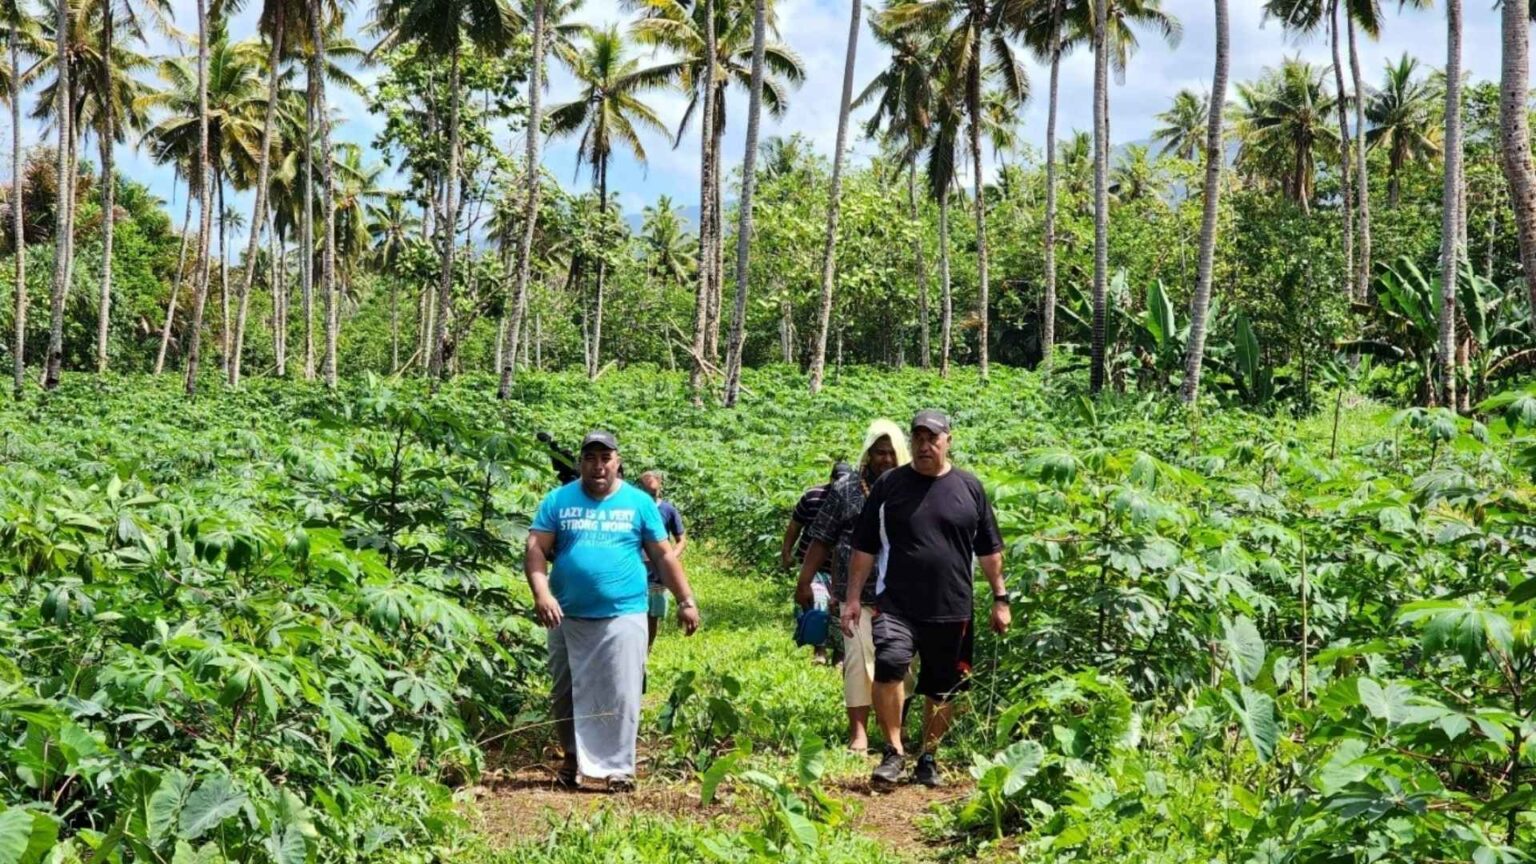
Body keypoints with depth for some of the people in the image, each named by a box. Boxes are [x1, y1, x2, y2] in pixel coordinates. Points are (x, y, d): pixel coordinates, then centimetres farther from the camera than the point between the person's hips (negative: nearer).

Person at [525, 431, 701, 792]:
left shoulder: (639, 502, 6)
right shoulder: (558, 500, 5)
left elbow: (664, 555, 8)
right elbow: (536, 548, -2)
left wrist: (686, 600, 3)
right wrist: (541, 593, -18)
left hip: (623, 617, -1)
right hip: (568, 618, 1)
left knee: (621, 696, -4)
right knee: (567, 694, 10)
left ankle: (618, 766, 4)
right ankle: (573, 757, 26)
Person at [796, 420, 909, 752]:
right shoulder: (845, 489, 3)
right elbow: (821, 540, 6)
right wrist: (804, 582, 4)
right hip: (859, 591, -2)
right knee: (859, 657, -4)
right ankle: (858, 731, 4)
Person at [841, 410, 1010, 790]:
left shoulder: (969, 487, 7)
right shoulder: (889, 485, 5)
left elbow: (989, 550, 13)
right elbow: (865, 547, 8)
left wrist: (1000, 598, 10)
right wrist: (853, 597, 4)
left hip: (952, 611, 2)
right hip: (896, 606, -1)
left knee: (941, 689, 8)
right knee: (888, 665, -23)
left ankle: (928, 758, 26)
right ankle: (894, 752, -10)